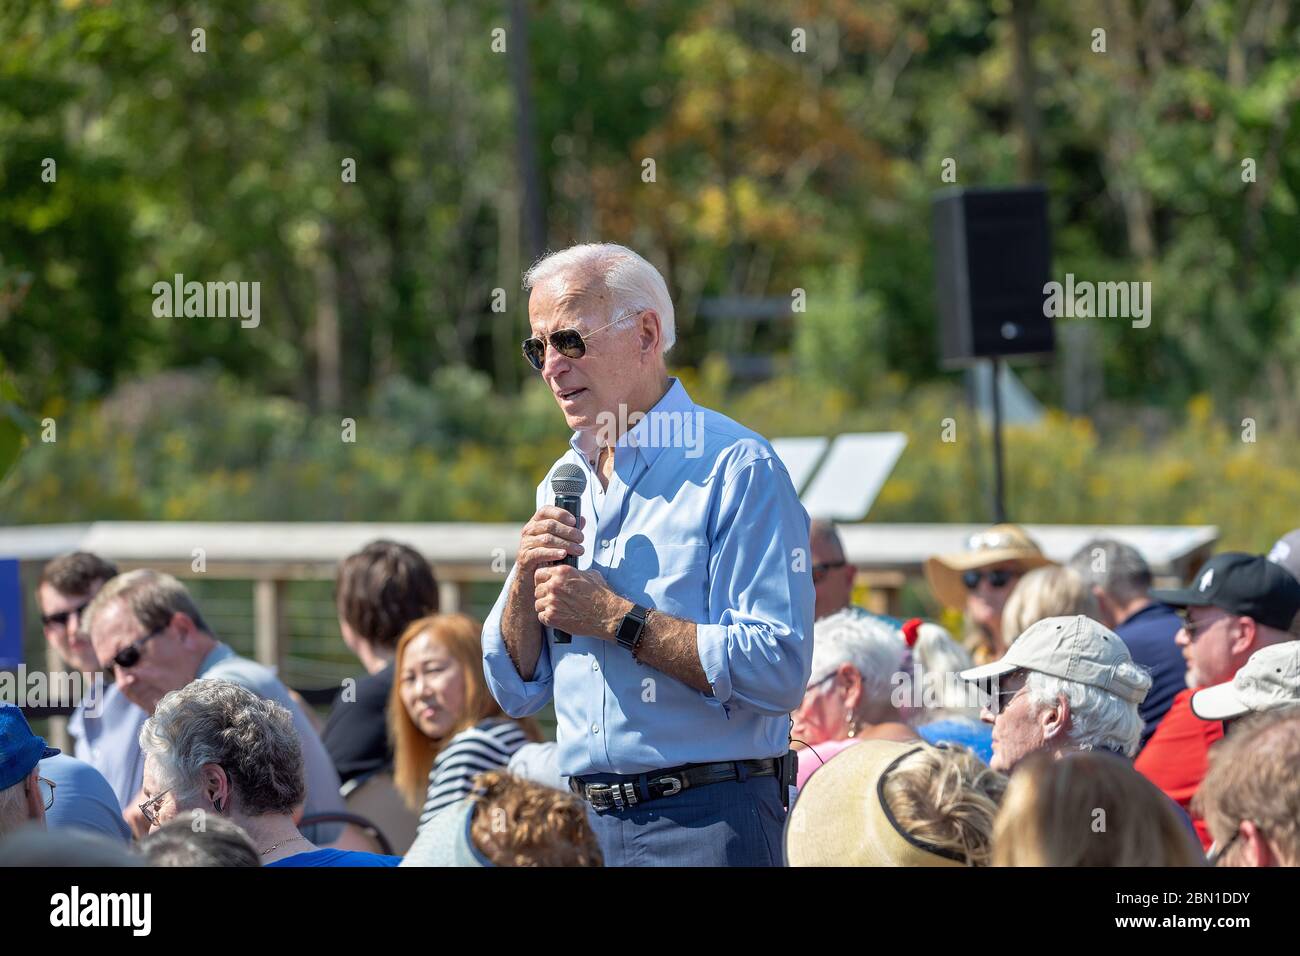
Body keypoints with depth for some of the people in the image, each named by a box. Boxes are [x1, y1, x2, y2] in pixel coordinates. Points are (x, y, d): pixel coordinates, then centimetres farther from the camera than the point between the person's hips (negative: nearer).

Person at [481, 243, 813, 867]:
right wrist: (526, 582, -2)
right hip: (586, 817, 6)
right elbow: (517, 693, 16)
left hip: (707, 822, -6)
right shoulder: (564, 483, 14)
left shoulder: (736, 469, -8)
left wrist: (617, 620, -15)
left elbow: (778, 671, -18)